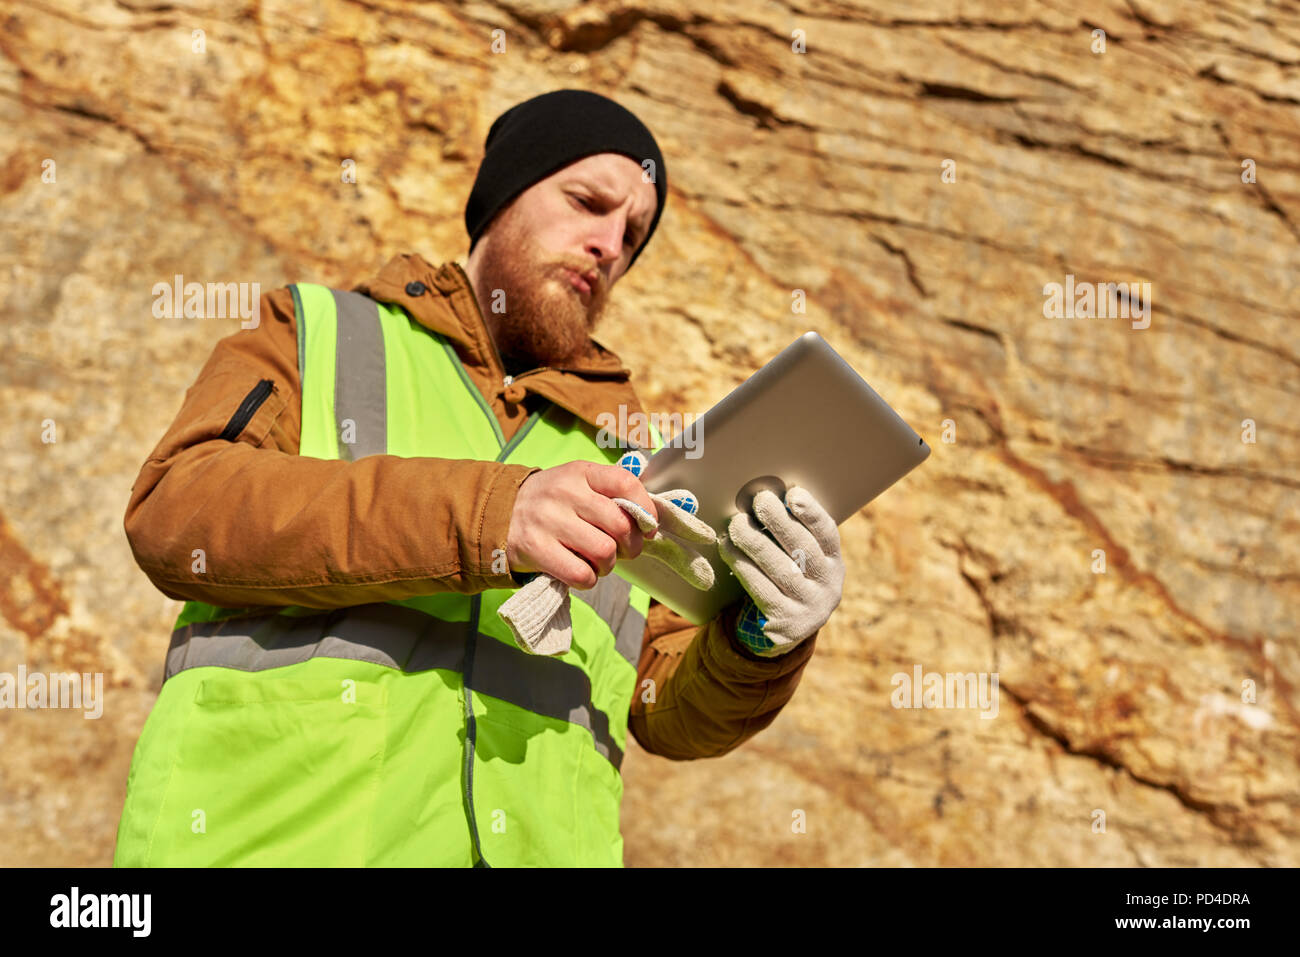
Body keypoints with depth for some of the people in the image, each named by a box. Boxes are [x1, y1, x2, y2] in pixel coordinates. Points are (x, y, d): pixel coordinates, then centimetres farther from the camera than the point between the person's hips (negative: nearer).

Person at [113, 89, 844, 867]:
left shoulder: (627, 444, 20)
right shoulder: (318, 331, 13)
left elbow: (673, 710, 16)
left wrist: (763, 636, -6)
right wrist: (487, 513, -16)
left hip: (532, 841, 2)